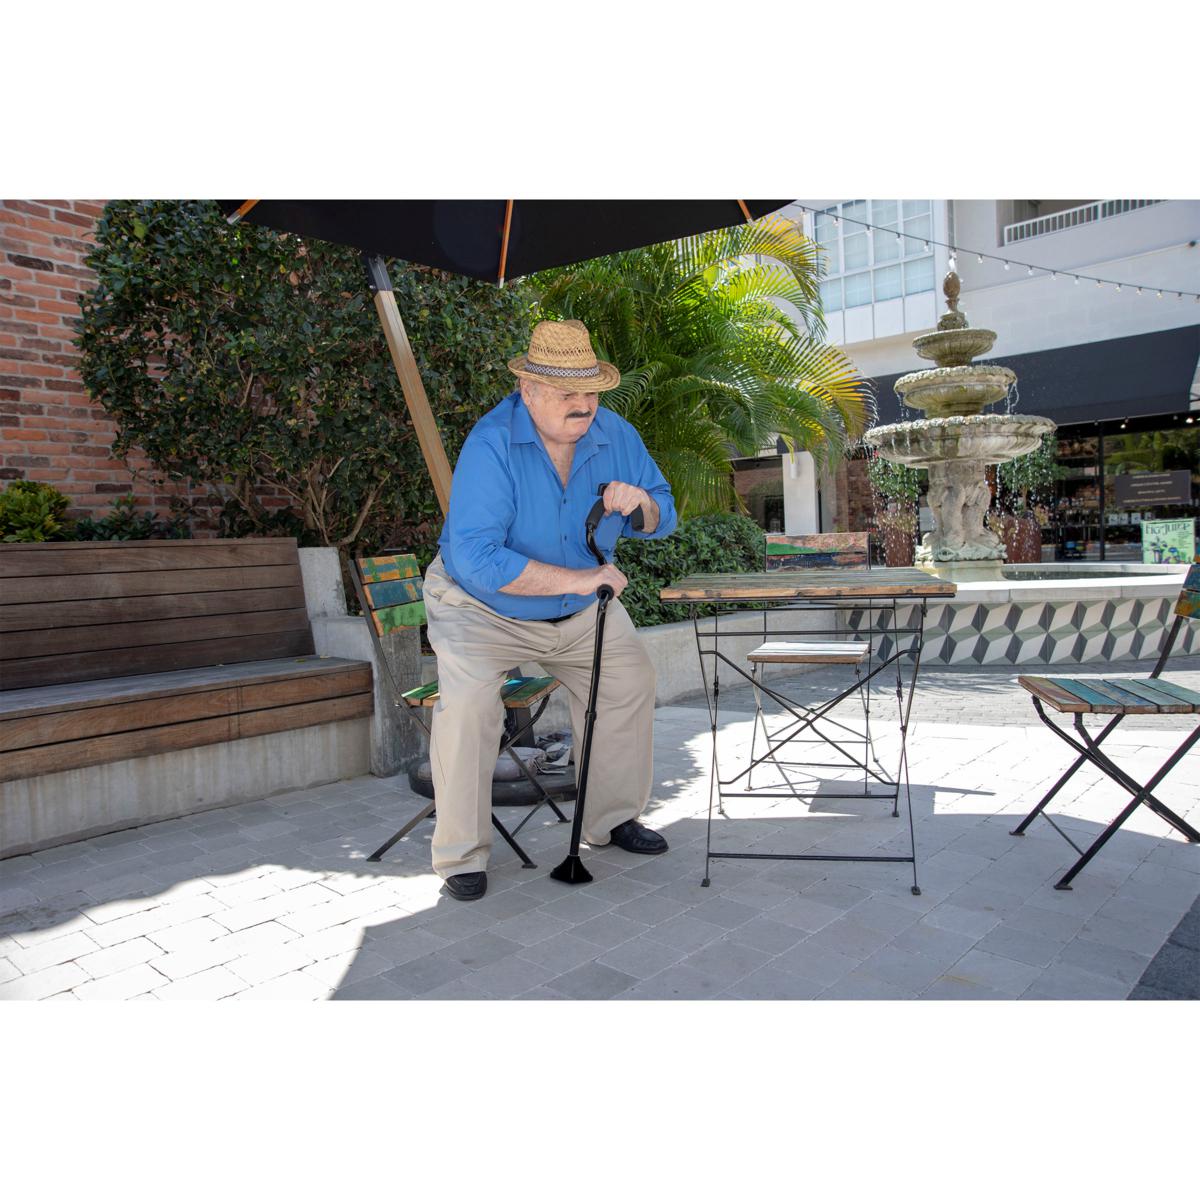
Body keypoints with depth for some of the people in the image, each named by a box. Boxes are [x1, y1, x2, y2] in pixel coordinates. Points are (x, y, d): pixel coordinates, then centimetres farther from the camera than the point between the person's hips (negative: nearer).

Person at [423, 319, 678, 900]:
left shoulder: (615, 435, -10)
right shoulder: (490, 444, -29)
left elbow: (663, 516, 2)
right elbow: (475, 557, -38)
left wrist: (640, 503, -24)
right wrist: (575, 579, -40)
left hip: (580, 612, 6)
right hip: (481, 607, -5)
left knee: (631, 680, 4)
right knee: (468, 703, -26)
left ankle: (613, 817, 23)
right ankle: (461, 856, -9)